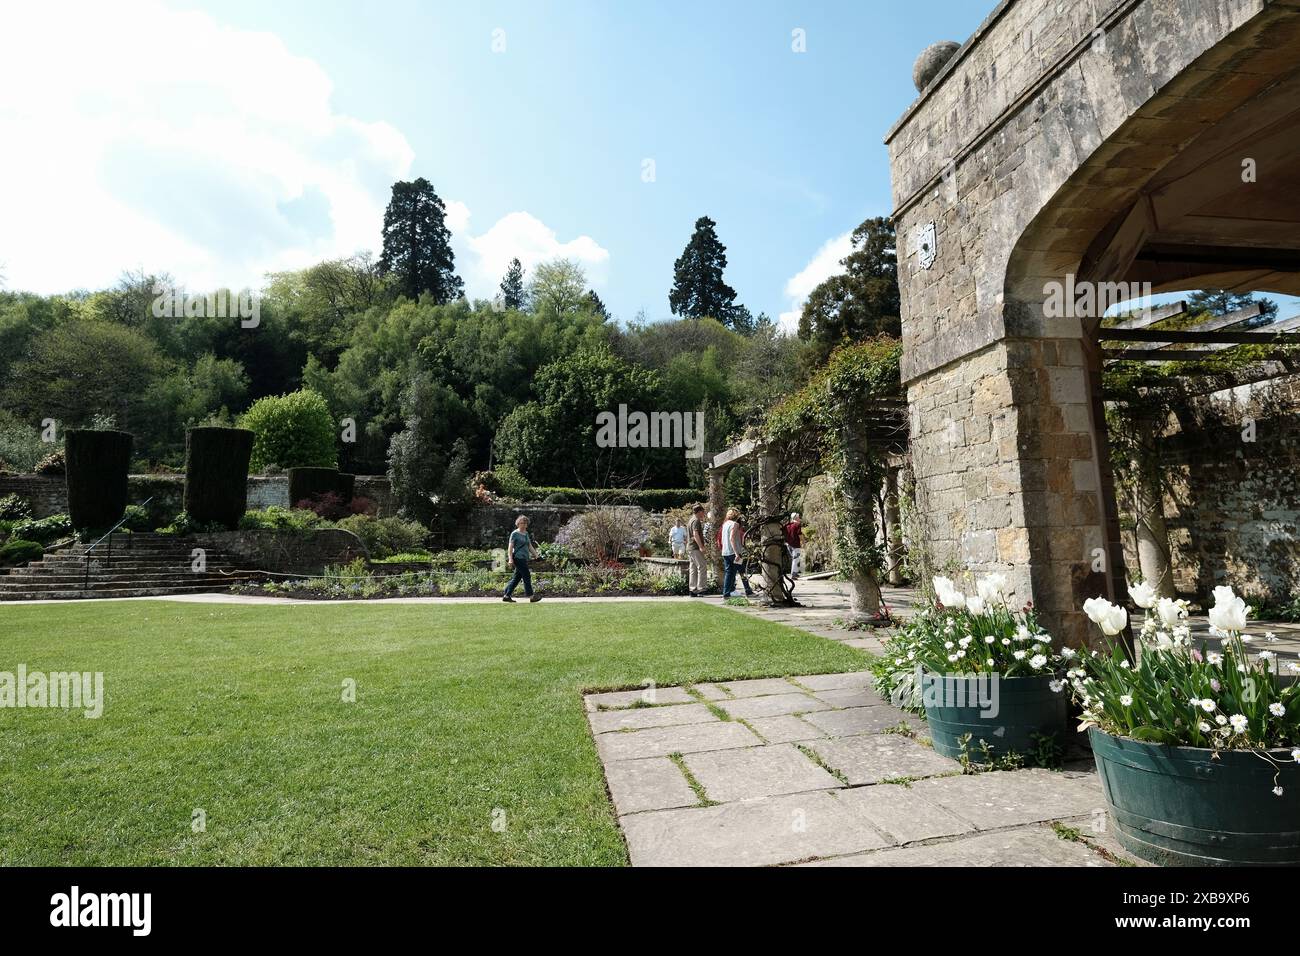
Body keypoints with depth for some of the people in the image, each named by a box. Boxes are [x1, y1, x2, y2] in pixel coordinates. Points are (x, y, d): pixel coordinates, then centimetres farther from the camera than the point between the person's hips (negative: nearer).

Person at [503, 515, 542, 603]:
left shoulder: (526, 533, 17)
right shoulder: (514, 534, -7)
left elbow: (530, 546, 22)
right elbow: (510, 547, -10)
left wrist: (535, 554, 11)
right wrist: (510, 559, -18)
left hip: (524, 559, 8)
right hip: (518, 558, -8)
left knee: (516, 578, 9)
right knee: (527, 577, -7)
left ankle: (507, 596, 14)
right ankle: (531, 596, -2)